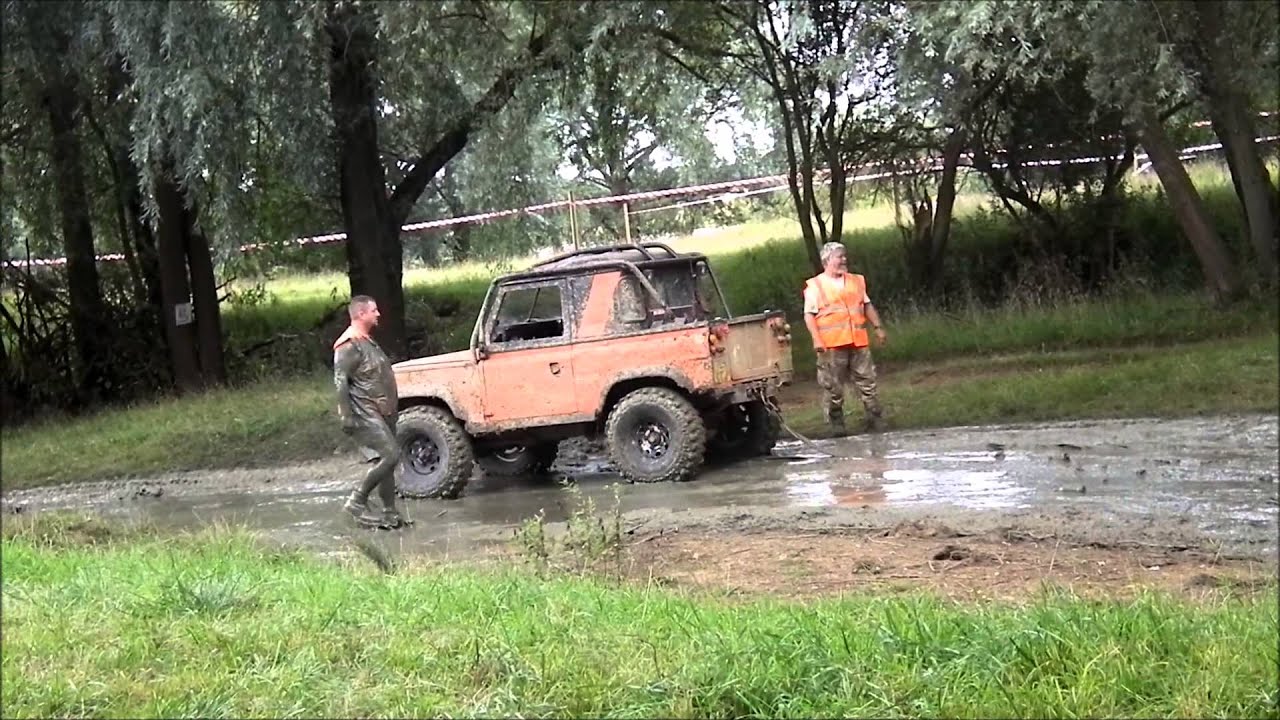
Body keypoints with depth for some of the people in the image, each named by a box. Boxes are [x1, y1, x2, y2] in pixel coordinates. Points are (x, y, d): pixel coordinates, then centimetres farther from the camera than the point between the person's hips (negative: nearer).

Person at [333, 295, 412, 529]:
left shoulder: (368, 341, 16)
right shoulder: (349, 345, -15)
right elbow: (340, 382, -21)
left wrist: (392, 408, 24)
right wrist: (347, 417, -25)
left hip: (383, 411, 10)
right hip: (365, 415, -10)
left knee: (387, 459, 11)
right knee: (391, 454, -17)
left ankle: (390, 512, 17)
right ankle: (357, 501, -7)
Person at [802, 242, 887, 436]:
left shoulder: (857, 281, 16)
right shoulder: (815, 285, -1)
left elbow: (867, 306, 21)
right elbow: (809, 314, -5)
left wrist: (878, 327, 12)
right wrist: (816, 339, -15)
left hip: (858, 342, 4)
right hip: (831, 345, -4)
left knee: (867, 382, 5)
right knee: (833, 388, -1)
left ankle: (876, 420, 12)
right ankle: (836, 426, 7)